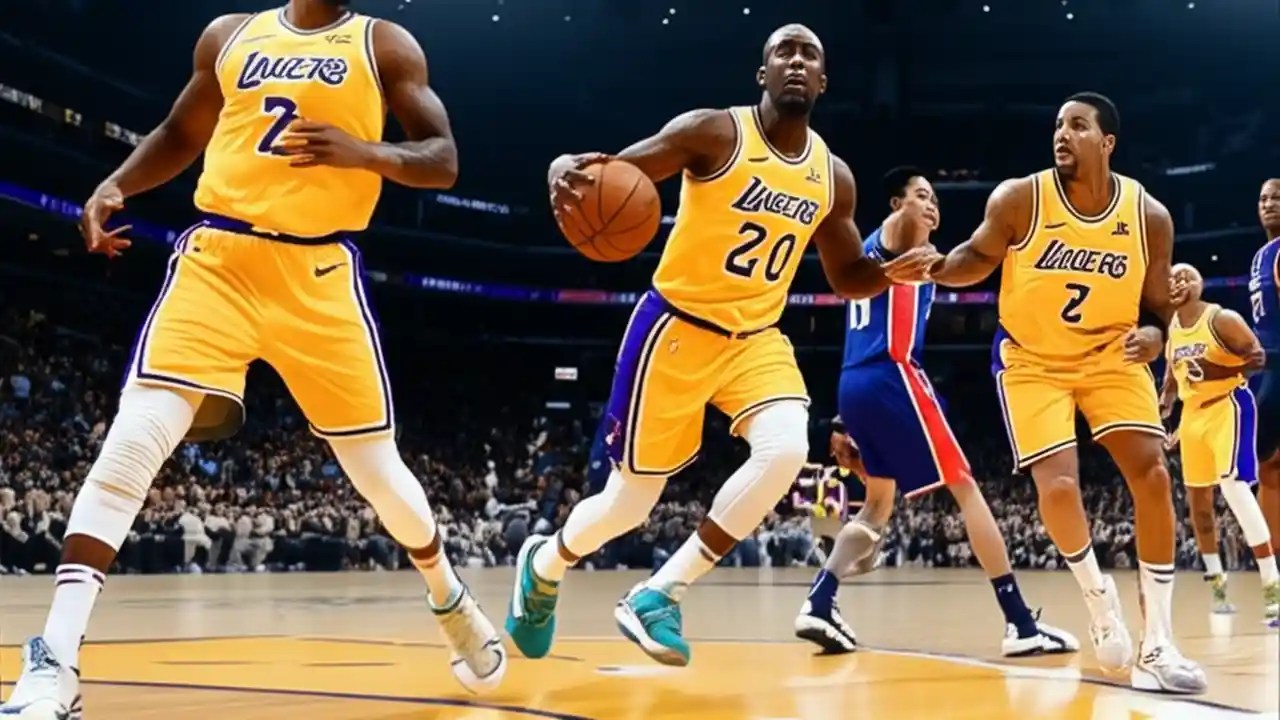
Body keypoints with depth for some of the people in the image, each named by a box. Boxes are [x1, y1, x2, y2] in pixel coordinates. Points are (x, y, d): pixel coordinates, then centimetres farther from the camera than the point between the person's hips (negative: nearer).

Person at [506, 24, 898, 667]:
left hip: (756, 338, 4)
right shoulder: (714, 133, -12)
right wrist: (567, 172, -41)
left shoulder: (832, 176, 4)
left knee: (786, 450, -26)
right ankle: (543, 565, 37)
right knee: (630, 502, 1)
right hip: (677, 328, -4)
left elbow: (846, 276, 15)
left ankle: (658, 597, -14)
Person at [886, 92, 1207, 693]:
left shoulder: (1149, 216, -9)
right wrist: (936, 267, -19)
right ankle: (1103, 609, 11)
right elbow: (980, 256, 2)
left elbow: (1159, 306, 2)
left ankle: (1158, 645, -6)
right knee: (1058, 488, -18)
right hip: (1033, 359, -2)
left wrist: (1155, 335, -21)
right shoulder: (1019, 199, -15)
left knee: (1152, 474, -14)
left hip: (1110, 355, 2)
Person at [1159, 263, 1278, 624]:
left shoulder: (1222, 319, -12)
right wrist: (1163, 406, 9)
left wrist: (1218, 371, -27)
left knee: (1234, 487, -21)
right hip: (1193, 412, 8)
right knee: (1197, 500, 9)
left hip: (1228, 405, -8)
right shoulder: (1169, 328, 9)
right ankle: (1216, 580, 23)